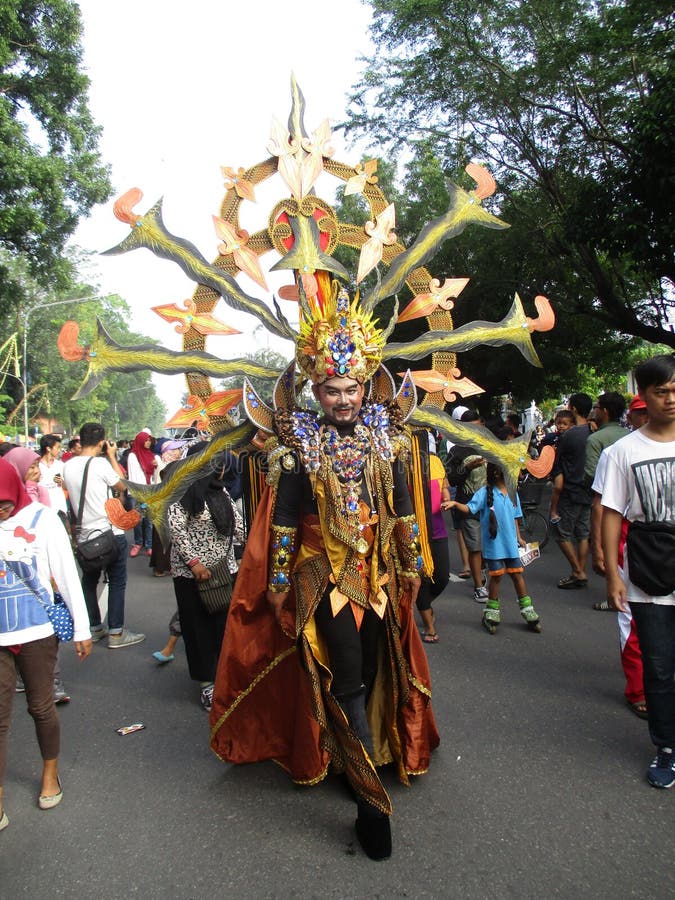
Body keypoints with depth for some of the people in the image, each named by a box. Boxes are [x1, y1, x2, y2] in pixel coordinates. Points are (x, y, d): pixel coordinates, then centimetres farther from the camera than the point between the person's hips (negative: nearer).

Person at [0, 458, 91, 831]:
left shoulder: (40, 518, -9)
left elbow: (67, 575, -4)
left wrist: (82, 628, -2)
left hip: (36, 632, -2)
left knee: (41, 707, 14)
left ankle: (50, 773, 37)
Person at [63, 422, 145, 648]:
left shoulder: (68, 466, 1)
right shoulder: (101, 464, -17)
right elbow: (122, 485, -2)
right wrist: (112, 456, 2)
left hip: (85, 534, 6)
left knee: (89, 581, 16)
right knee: (116, 582, 4)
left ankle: (94, 628, 26)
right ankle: (116, 633, 7)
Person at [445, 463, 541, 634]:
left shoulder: (513, 493, 7)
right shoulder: (485, 493, -11)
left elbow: (514, 517, 15)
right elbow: (469, 508, -19)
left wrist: (518, 537, 13)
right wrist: (455, 503, -36)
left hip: (511, 543, 4)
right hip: (494, 543, -4)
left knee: (518, 575, 10)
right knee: (496, 576, 4)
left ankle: (528, 612, 24)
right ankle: (492, 613, 22)